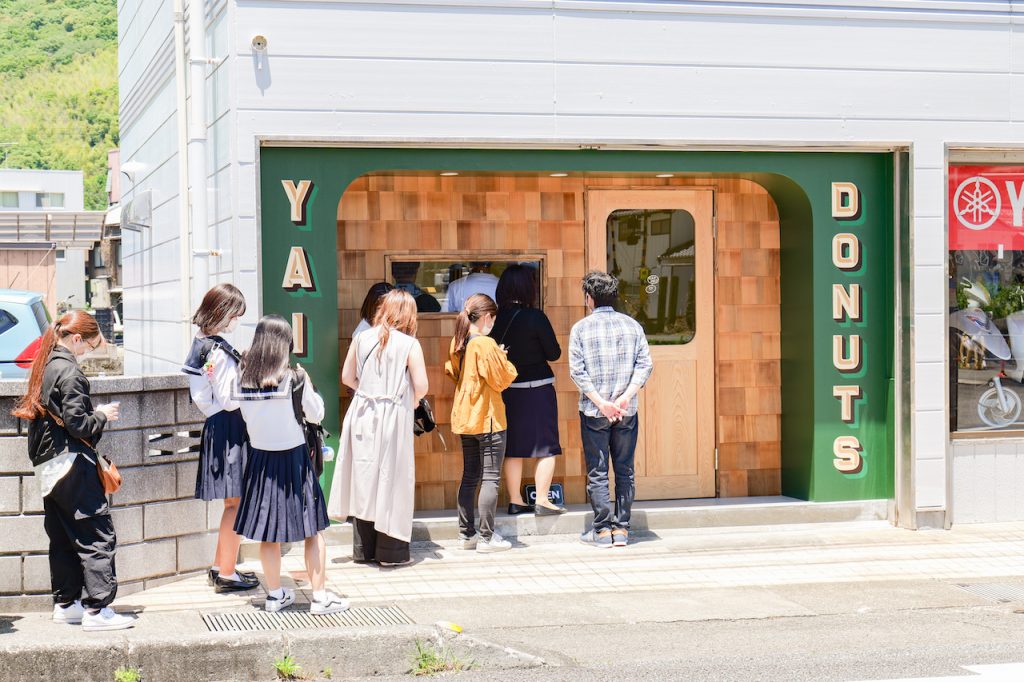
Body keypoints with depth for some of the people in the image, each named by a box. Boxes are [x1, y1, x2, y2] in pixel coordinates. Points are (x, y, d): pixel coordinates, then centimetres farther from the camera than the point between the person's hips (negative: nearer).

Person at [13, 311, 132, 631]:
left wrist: (95, 413, 16)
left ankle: (66, 603, 22)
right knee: (97, 535, -7)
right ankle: (97, 609, -10)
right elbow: (77, 423, -19)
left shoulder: (44, 365, 13)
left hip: (47, 466, 10)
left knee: (62, 538, 15)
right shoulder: (69, 371, -15)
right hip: (72, 463, -10)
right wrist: (102, 415, -2)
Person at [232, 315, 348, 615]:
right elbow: (316, 414, -3)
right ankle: (319, 596, 8)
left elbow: (246, 416, 8)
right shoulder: (293, 379, -15)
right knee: (313, 531, 7)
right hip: (293, 458, -4)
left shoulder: (243, 379, -4)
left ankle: (275, 595, 21)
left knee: (268, 532, 13)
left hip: (260, 458, 4)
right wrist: (308, 385, 9)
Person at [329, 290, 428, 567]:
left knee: (363, 477, 11)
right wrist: (412, 402, 7)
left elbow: (347, 377, 9)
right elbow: (421, 386, -12)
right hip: (393, 417, -4)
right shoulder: (409, 344, -8)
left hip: (363, 416, 4)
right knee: (391, 480, 4)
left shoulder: (362, 339, 4)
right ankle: (391, 551, 8)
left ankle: (363, 549, 19)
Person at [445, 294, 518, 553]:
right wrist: (503, 359, 3)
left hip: (465, 419, 8)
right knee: (490, 478, -3)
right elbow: (501, 380, -16)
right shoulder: (486, 344, -17)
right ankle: (487, 538, -2)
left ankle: (466, 534, 17)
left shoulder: (458, 343, 7)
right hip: (488, 418, -8)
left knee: (469, 477, 13)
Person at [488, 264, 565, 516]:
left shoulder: (495, 318, -4)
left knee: (513, 447, 12)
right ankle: (542, 501, 3)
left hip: (506, 389, 5)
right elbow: (554, 353, -9)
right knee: (546, 447, 5)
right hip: (537, 388, -5)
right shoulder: (535, 317, -15)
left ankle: (515, 500, 16)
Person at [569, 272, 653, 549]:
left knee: (597, 473, 4)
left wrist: (600, 402, -12)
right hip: (627, 412, 2)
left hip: (593, 412, -2)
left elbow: (577, 371, -10)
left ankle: (602, 530, 4)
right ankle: (621, 529, 11)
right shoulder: (632, 325, 5)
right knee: (625, 471, 10)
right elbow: (645, 364, -4)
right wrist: (626, 396, -10)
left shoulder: (581, 328, -3)